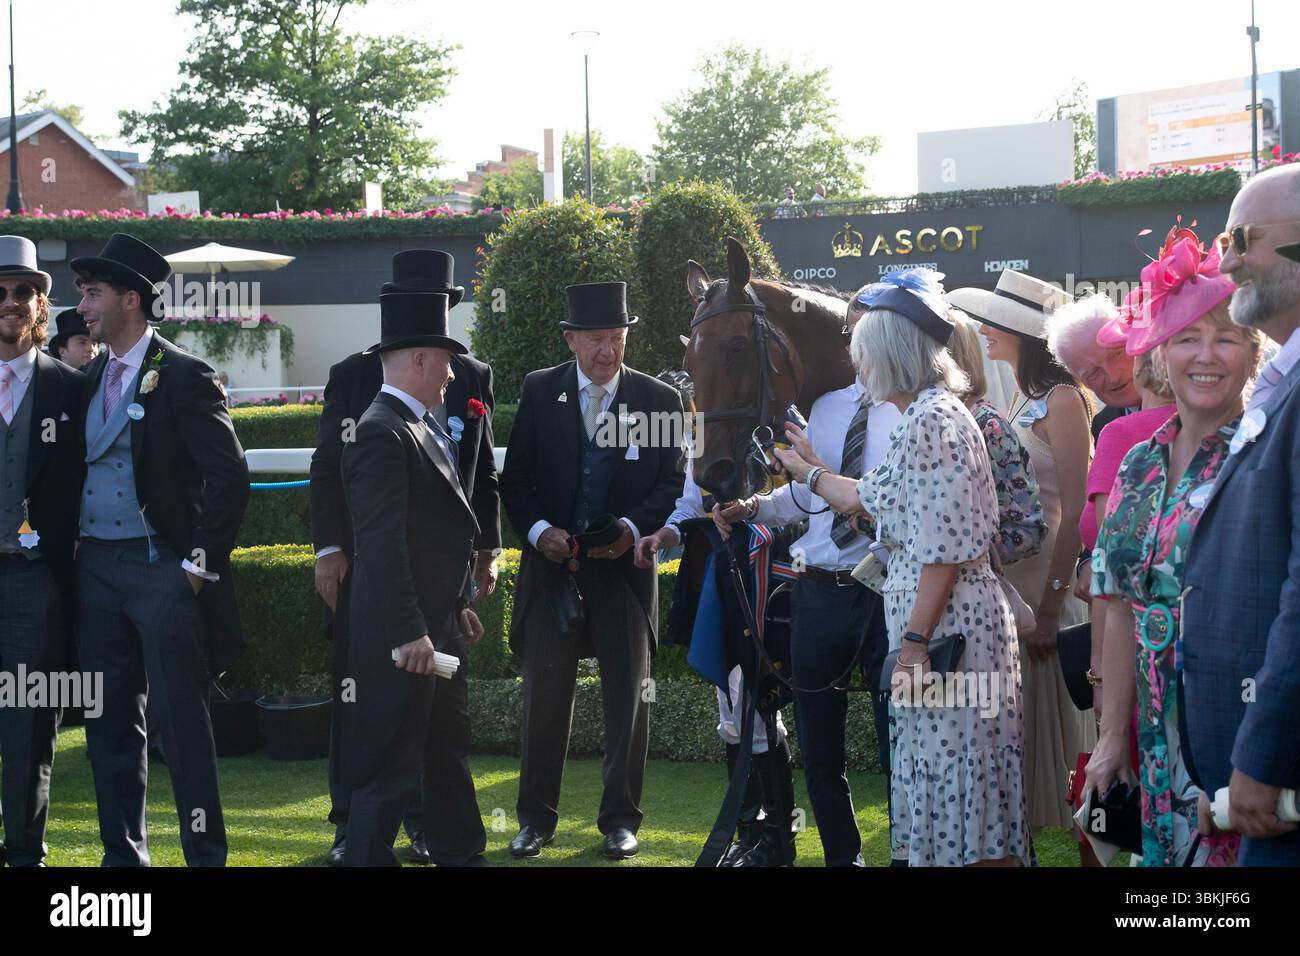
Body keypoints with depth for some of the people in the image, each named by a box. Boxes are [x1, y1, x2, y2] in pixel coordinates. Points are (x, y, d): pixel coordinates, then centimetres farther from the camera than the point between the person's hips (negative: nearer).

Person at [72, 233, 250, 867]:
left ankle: (206, 853, 5)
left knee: (183, 725, -3)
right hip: (97, 570, 7)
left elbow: (229, 477, -11)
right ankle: (123, 855, 20)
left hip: (162, 569, -7)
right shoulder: (89, 379, 13)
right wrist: (72, 558, 8)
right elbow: (76, 470, 16)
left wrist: (200, 564, -12)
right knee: (110, 725, 11)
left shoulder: (183, 376, -8)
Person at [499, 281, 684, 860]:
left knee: (627, 694, 6)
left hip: (624, 566, 0)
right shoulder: (539, 392, 2)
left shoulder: (659, 399, 0)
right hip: (552, 560, 0)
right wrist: (539, 530, -13)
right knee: (544, 691, 3)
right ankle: (536, 817, 14)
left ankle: (620, 819, 17)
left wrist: (634, 528, -15)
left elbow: (673, 485, 1)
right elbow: (515, 479, 3)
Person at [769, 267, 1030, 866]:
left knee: (958, 776, -6)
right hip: (928, 620, 10)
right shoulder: (921, 418, 16)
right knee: (938, 774, 12)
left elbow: (945, 547, -20)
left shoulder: (935, 418, -14)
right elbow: (871, 498, 31)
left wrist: (916, 641, -20)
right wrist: (807, 470, 40)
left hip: (948, 624, -10)